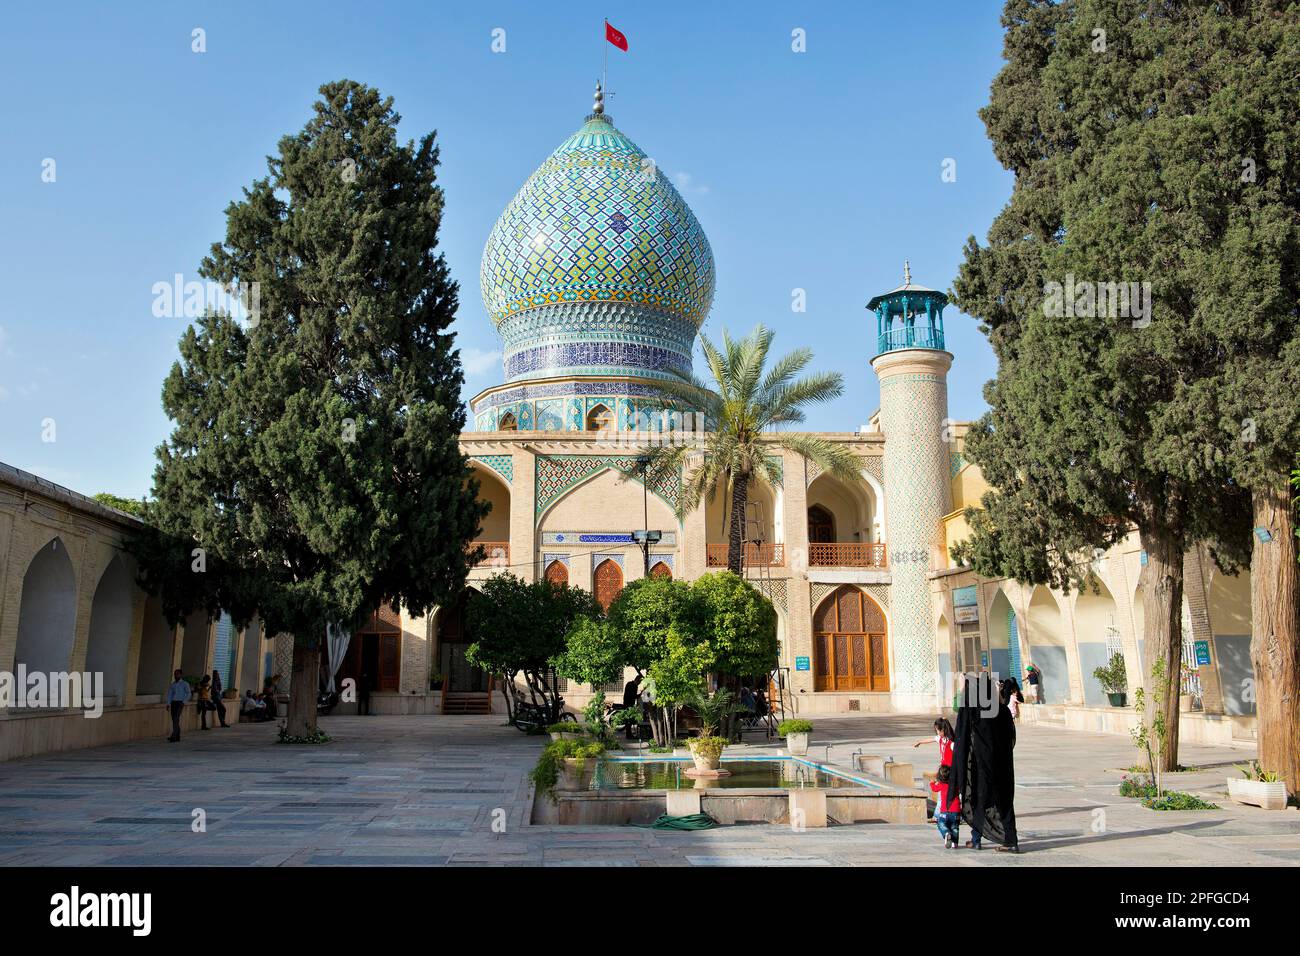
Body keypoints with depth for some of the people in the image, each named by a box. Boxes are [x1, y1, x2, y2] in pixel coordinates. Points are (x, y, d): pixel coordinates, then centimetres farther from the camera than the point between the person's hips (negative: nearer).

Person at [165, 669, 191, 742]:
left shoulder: (185, 683, 2)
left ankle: (173, 736, -23)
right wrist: (168, 704, -2)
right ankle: (177, 736, 15)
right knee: (174, 720, 5)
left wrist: (184, 702, -15)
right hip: (173, 703, 5)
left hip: (180, 703, -5)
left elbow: (188, 694, -3)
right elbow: (169, 694, 10)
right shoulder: (172, 684, 15)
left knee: (176, 719, -17)